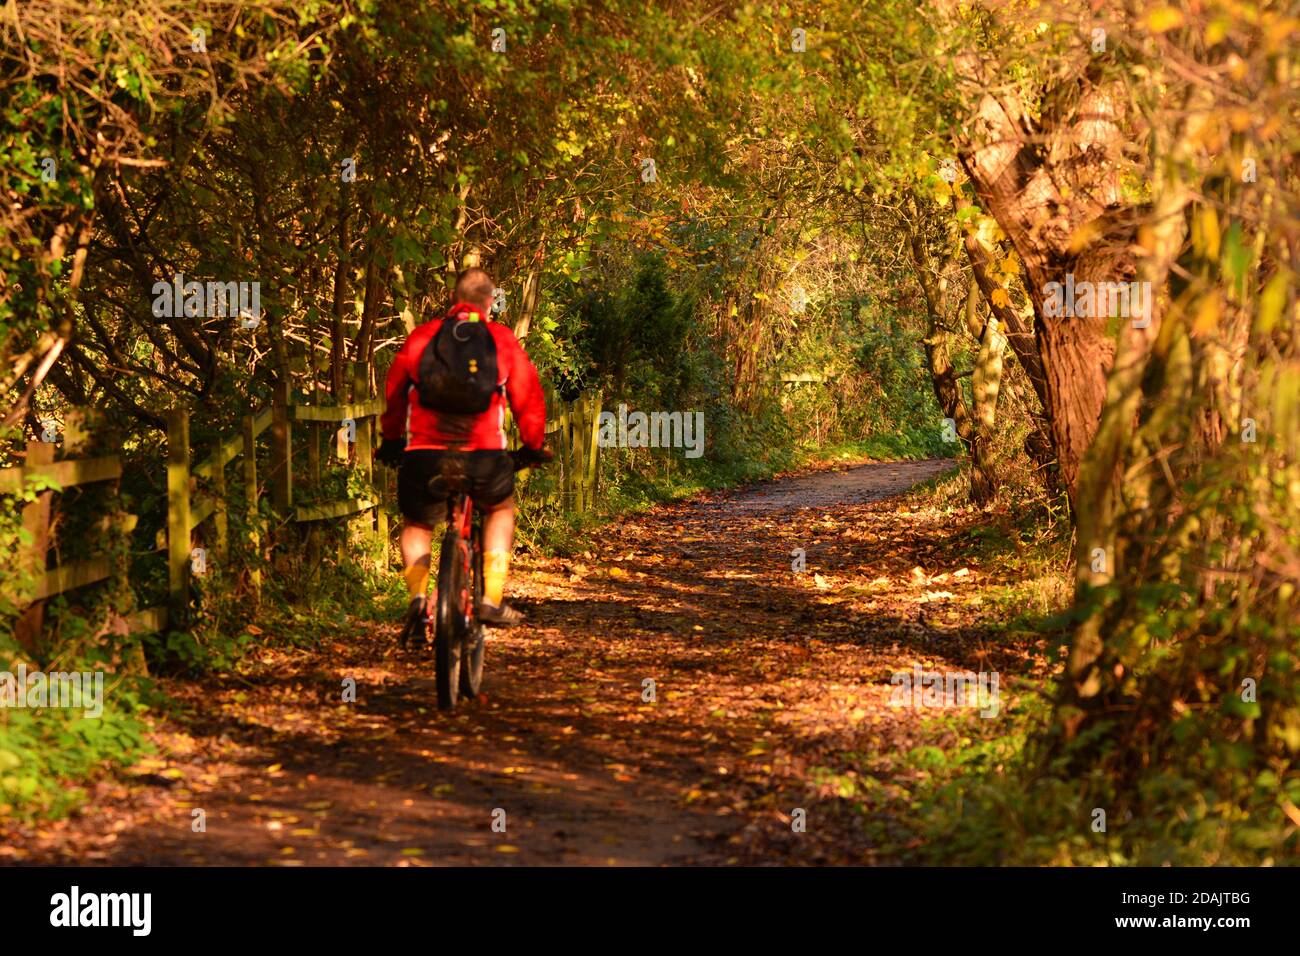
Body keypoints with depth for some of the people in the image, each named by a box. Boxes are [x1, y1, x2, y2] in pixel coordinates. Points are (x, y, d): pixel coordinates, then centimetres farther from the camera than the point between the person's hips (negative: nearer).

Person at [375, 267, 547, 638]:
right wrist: (533, 445, 27)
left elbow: (394, 391, 20)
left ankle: (417, 597, -4)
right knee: (501, 508, 31)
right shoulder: (503, 339, 10)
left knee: (416, 526, 24)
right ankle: (492, 599, 20)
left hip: (424, 454, 0)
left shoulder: (422, 336, 12)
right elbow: (528, 395, 12)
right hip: (484, 454, 0)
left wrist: (390, 439, 35)